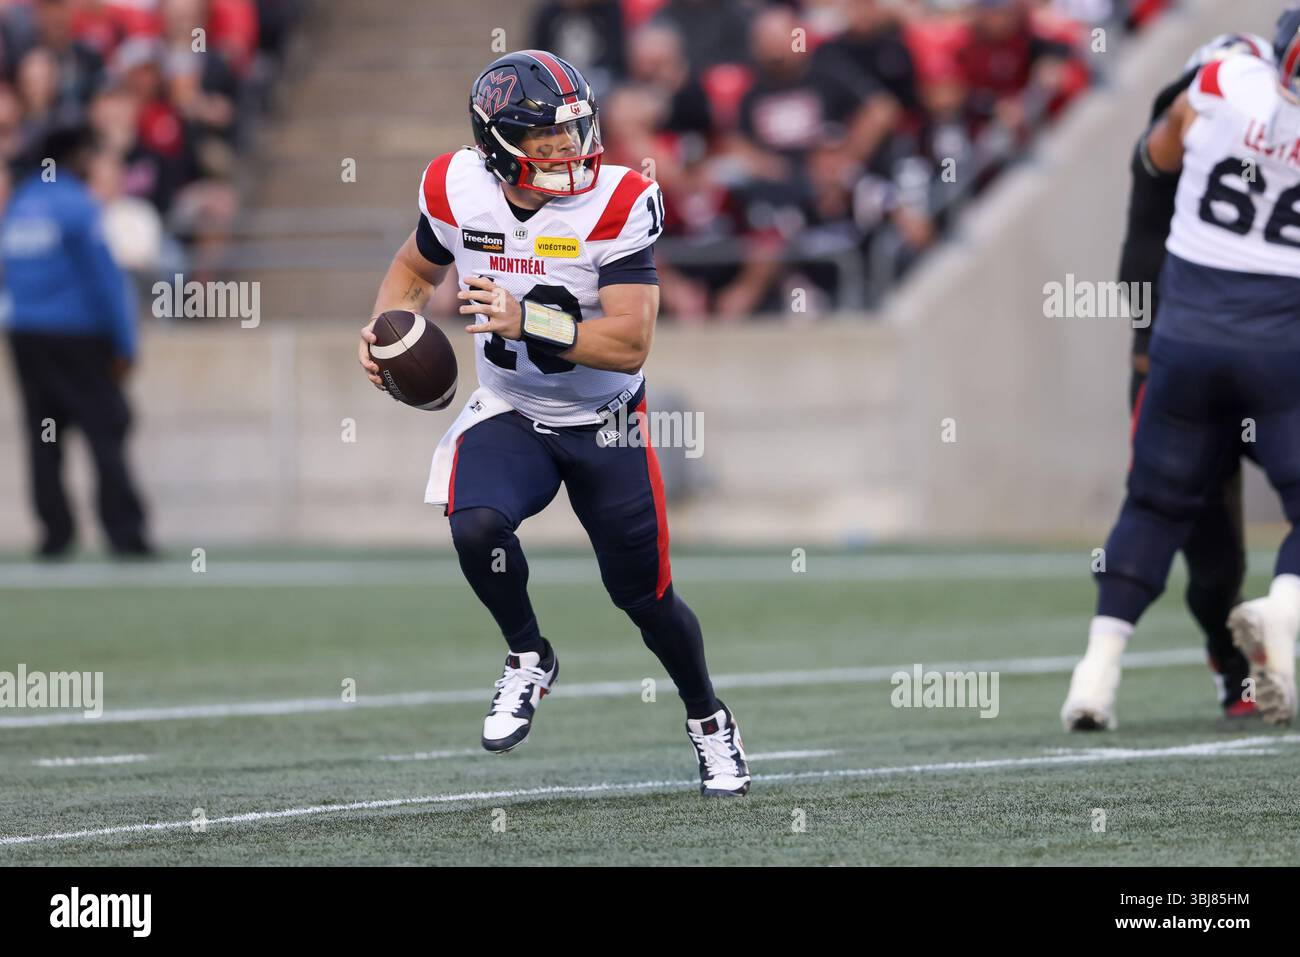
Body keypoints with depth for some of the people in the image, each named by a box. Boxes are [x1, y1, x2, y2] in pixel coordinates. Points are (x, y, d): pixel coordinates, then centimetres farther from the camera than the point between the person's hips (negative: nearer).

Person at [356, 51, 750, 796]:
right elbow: (418, 266, 10)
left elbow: (631, 342, -28)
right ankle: (529, 658, 1)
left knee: (644, 592, 6)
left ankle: (709, 720, 34)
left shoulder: (617, 204, -24)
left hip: (606, 425, -2)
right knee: (476, 527, -28)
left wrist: (530, 325, -39)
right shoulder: (459, 191, -13)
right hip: (509, 415, 2)